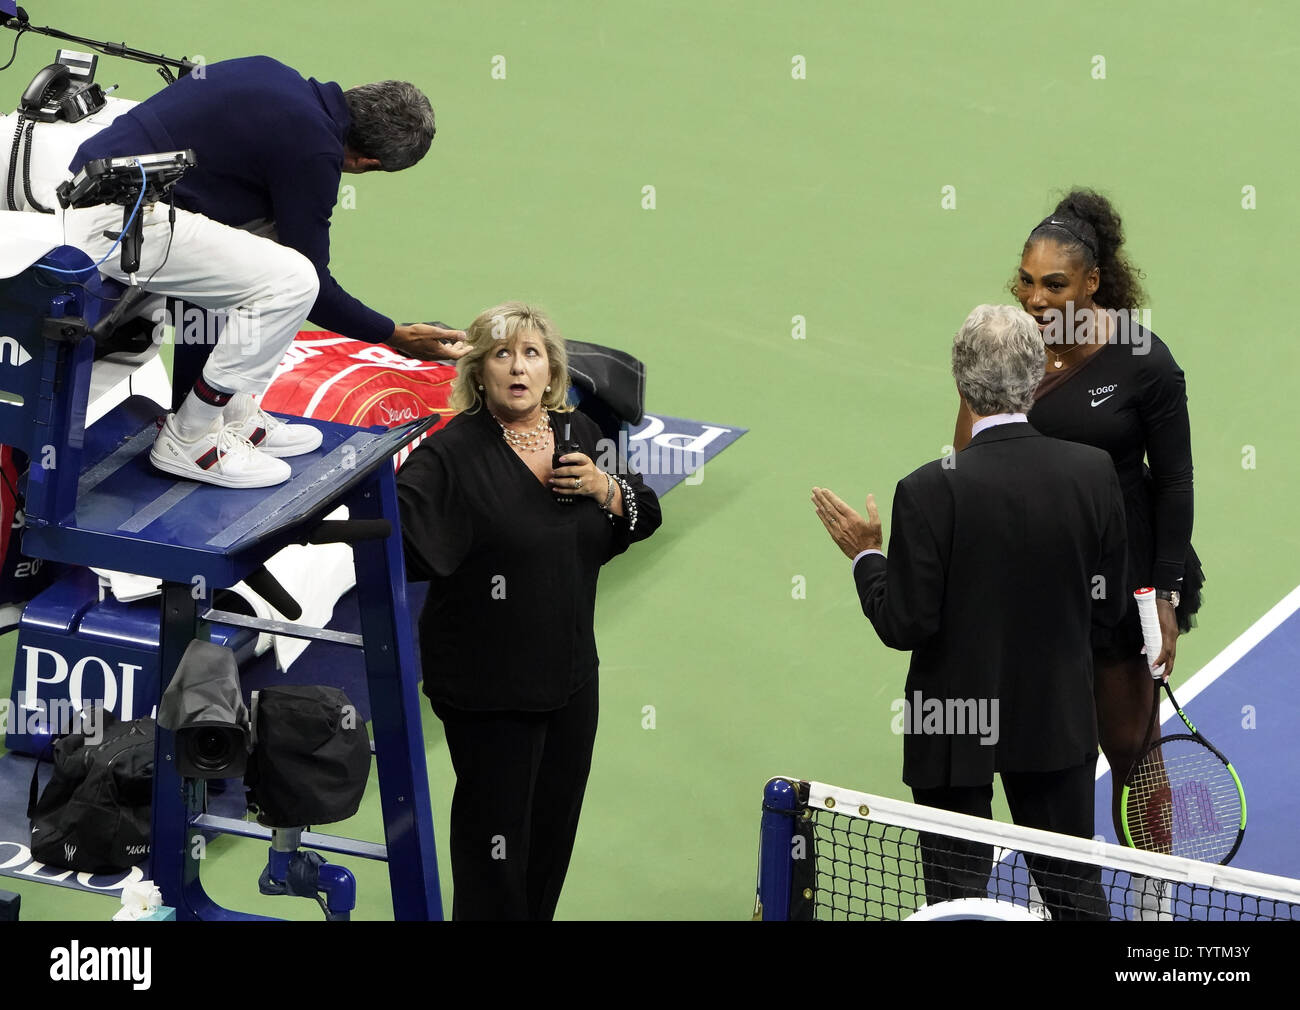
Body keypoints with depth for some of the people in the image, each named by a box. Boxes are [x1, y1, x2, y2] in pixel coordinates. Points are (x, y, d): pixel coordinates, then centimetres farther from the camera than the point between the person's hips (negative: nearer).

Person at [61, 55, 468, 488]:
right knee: (291, 281, -13)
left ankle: (234, 417, 19)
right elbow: (309, 281, -3)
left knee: (269, 238, 19)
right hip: (114, 221, -10)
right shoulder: (313, 150, -12)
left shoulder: (276, 77, 12)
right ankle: (189, 439, -1)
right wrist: (396, 337, 9)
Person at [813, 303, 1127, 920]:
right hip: (1059, 721, 3)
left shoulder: (930, 491, -21)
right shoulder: (1093, 472, -10)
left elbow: (905, 625, -16)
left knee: (957, 896, 10)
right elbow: (1108, 607, -2)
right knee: (1076, 891, 17)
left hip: (956, 731, -3)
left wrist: (865, 555, -1)